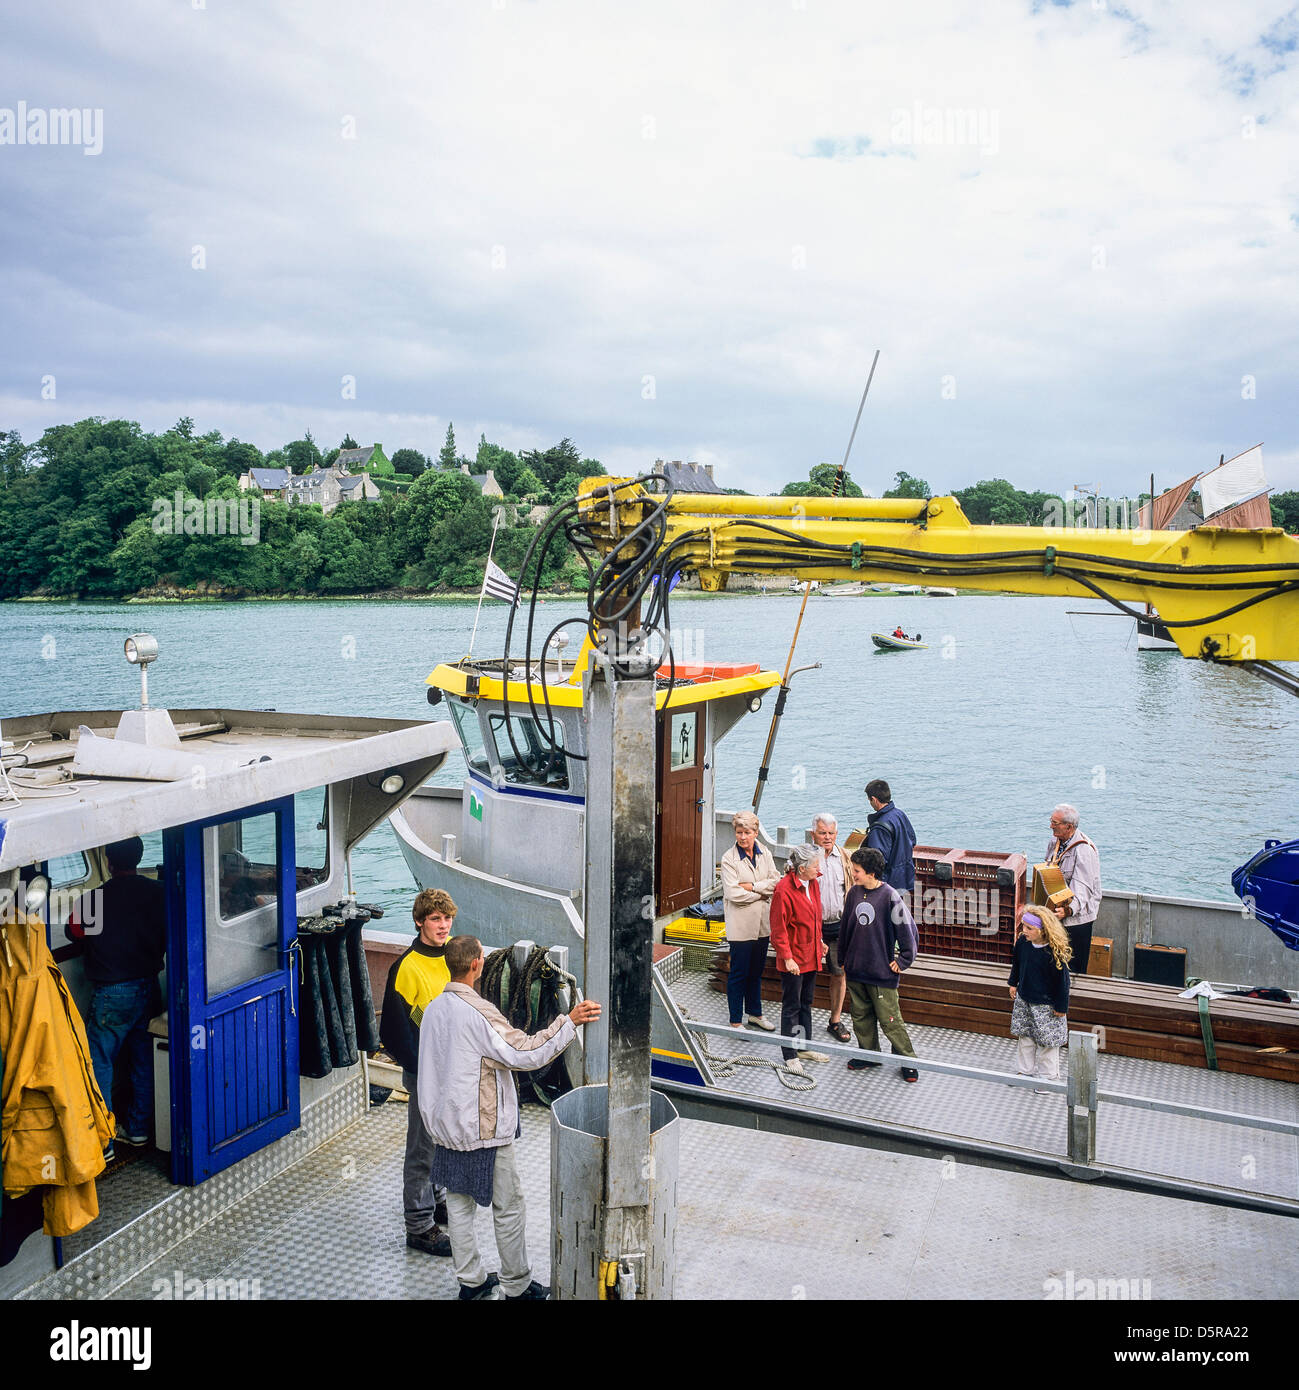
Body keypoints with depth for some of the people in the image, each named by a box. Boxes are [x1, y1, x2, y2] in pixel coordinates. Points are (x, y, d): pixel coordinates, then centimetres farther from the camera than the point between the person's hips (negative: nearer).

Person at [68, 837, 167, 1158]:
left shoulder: (94, 898, -15)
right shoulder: (158, 892, -6)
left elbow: (75, 932, 5)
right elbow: (168, 939, 4)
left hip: (112, 994, -4)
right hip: (149, 987, 5)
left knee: (98, 1062, 6)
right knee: (142, 1059, 17)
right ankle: (138, 1129, 27)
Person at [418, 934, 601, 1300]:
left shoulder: (434, 1008, 2)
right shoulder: (479, 1013, -24)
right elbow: (526, 1053, -27)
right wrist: (569, 1022, -24)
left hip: (447, 1125, 8)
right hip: (484, 1129, -8)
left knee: (459, 1204, 16)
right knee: (508, 1208, 7)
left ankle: (470, 1280, 27)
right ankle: (517, 1285, 19)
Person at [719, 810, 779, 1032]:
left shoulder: (764, 854, 5)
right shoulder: (729, 858, -11)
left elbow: (776, 881, -2)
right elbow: (732, 893, -17)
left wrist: (753, 886, -16)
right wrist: (762, 892, -9)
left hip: (762, 923, 5)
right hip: (741, 925, -5)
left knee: (756, 971, 17)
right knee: (739, 974, 2)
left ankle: (754, 1014, 32)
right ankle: (736, 1021, 13)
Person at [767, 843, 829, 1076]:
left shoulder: (812, 883, 2)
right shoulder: (783, 890, -24)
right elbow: (779, 929, -20)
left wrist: (819, 942, 22)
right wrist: (787, 958, -20)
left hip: (811, 955, 8)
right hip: (793, 959, -8)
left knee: (806, 1003, 20)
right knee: (791, 1007, 4)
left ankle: (804, 1048, 34)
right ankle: (790, 1056, 15)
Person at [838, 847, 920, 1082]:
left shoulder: (890, 897, -16)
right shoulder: (854, 893, 2)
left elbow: (908, 930, -9)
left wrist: (902, 961, -6)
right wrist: (844, 958, 18)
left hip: (881, 972, -6)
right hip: (855, 970, 6)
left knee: (890, 1020, -1)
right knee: (861, 1016, 16)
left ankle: (908, 1060, 14)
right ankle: (869, 1054, 32)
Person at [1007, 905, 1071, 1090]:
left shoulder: (1055, 952, -28)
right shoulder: (1022, 941, -11)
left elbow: (1062, 981, -18)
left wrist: (1061, 1007, -11)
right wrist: (1013, 983, 18)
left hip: (1046, 1005, -6)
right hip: (1023, 999, 6)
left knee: (1047, 1040, 8)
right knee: (1025, 1036, 19)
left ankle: (1048, 1077, 26)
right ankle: (1026, 1070, 36)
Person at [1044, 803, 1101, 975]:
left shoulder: (1084, 850, -22)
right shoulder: (1054, 842, 4)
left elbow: (1083, 888, -29)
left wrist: (1069, 909, -44)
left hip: (1077, 917, -7)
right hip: (1056, 912, 8)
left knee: (1075, 966, 0)